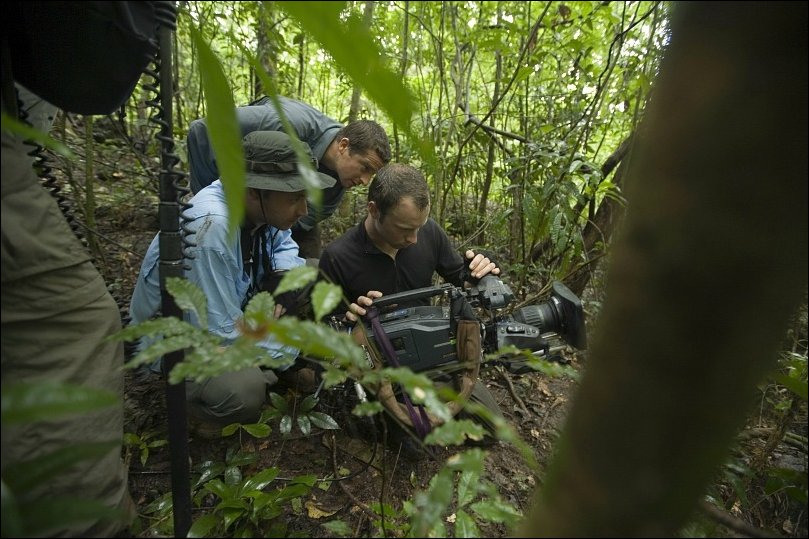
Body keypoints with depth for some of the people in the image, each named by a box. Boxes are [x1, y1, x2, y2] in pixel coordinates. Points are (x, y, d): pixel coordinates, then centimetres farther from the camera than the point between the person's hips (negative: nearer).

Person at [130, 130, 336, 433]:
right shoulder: (210, 228, -36)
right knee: (244, 391, -35)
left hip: (232, 311, 7)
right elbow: (221, 334, -32)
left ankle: (283, 369, 8)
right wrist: (300, 354, -21)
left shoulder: (263, 205, -16)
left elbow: (283, 243, 6)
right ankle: (197, 403, 1)